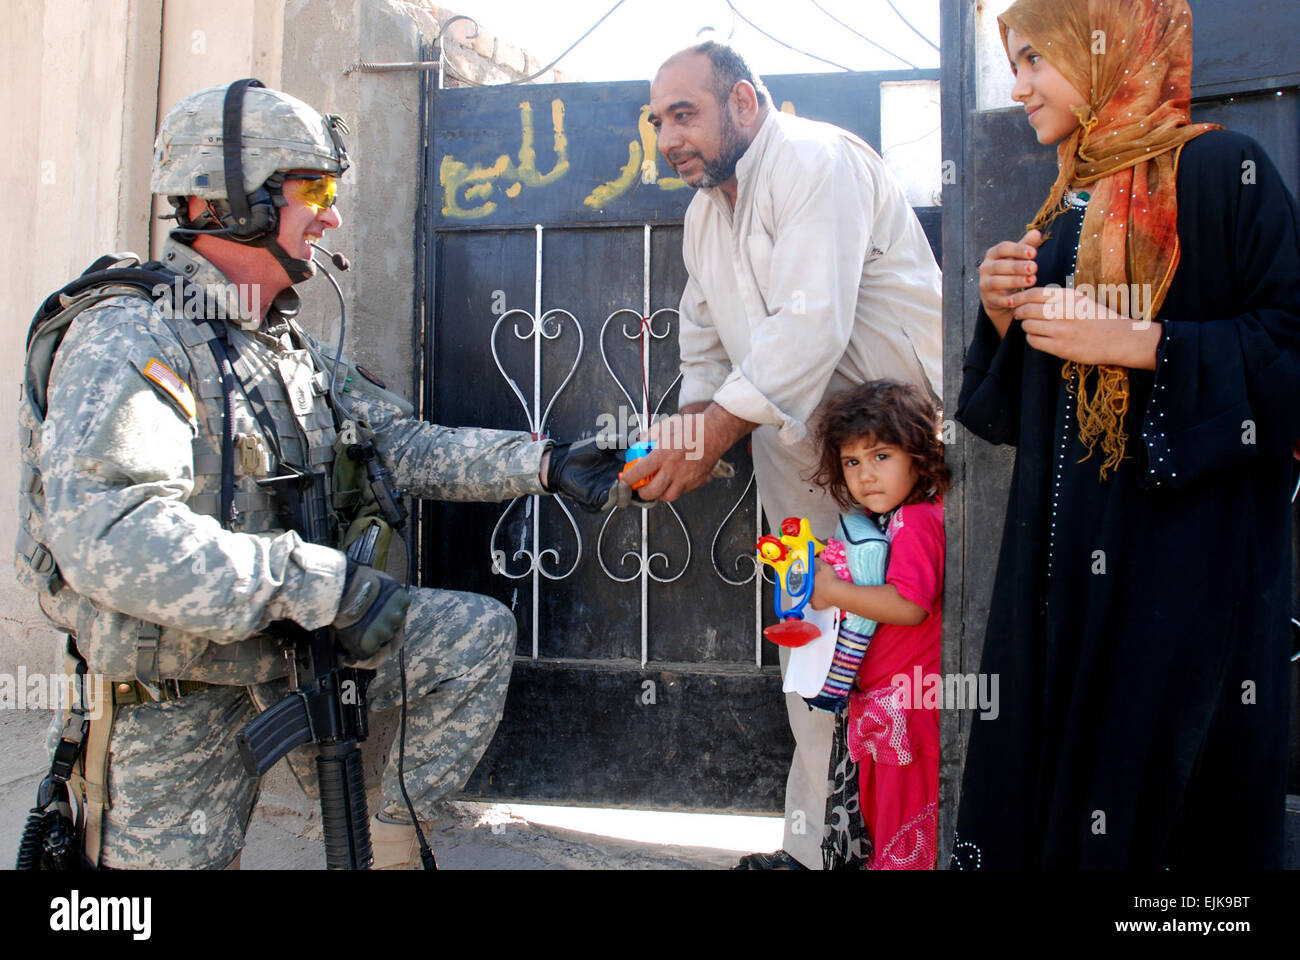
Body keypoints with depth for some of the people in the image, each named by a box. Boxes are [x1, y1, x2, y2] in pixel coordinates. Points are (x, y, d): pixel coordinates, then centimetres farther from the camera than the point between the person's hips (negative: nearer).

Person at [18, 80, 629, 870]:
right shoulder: (129, 339, -21)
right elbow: (106, 535, -35)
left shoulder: (291, 346, 9)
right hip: (178, 696, -7)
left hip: (297, 647, 7)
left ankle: (390, 837, 10)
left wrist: (544, 463, -5)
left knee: (480, 633, -1)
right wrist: (322, 583, -37)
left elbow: (405, 443, 5)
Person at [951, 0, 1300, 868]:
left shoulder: (1221, 169, -5)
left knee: (1169, 780, -1)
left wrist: (1137, 343, -20)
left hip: (1187, 544, -6)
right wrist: (1003, 315, 1)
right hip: (1067, 546, 7)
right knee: (1049, 752, 10)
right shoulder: (1070, 205, 16)